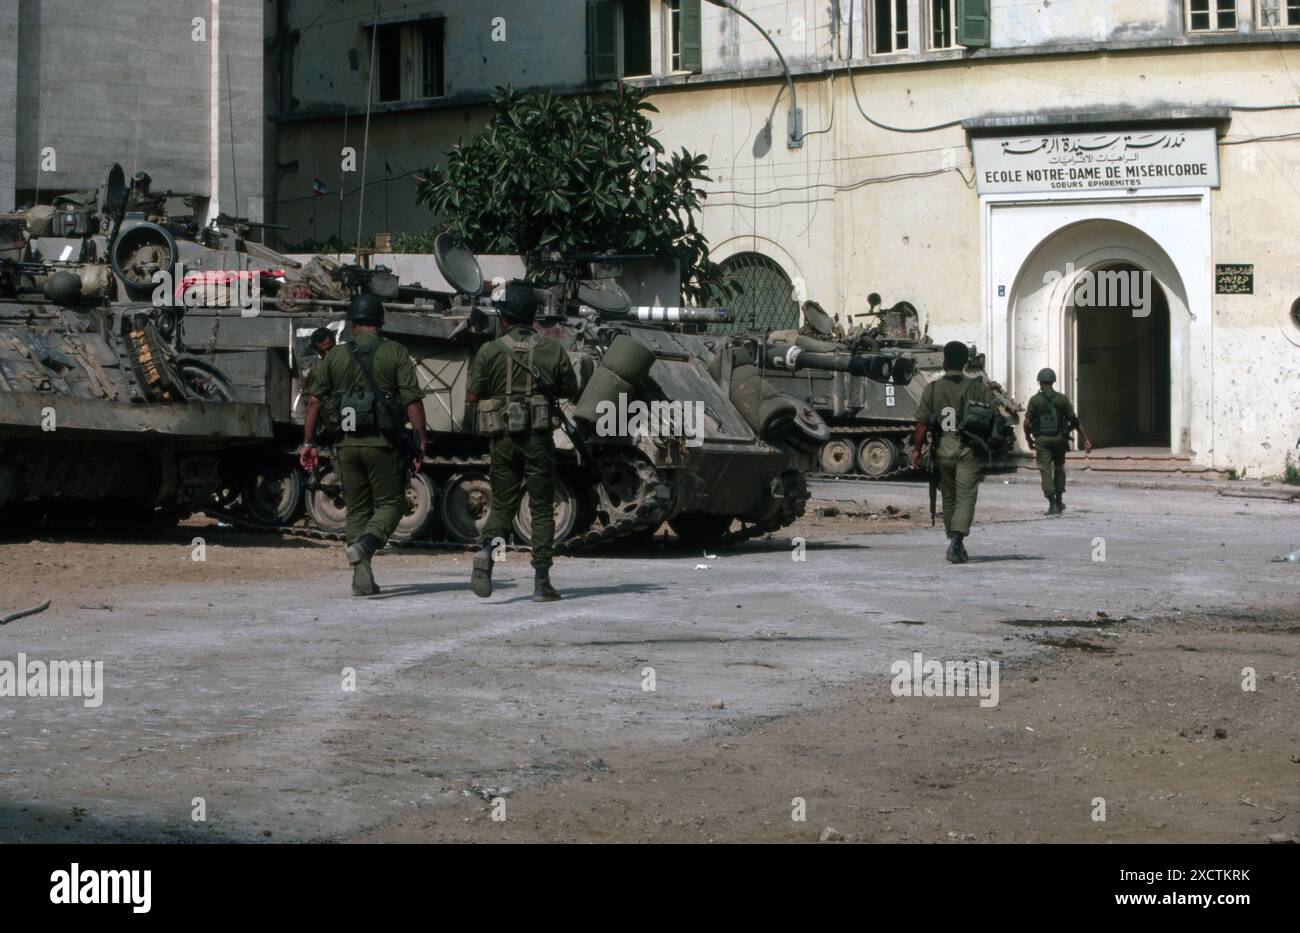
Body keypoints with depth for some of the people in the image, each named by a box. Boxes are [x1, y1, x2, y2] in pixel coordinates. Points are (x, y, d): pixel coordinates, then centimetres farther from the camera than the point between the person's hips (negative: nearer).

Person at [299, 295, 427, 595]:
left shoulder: (335, 356, 7)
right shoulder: (395, 353, -1)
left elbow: (314, 401, 5)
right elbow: (413, 401, -8)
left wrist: (308, 443, 10)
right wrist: (421, 442, -4)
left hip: (347, 444, 3)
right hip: (382, 444, -3)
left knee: (357, 510, 11)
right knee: (390, 503, 8)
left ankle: (362, 579, 6)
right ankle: (365, 545, -21)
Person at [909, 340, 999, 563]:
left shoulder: (932, 389, 0)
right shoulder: (978, 388, 0)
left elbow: (922, 424, -3)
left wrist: (916, 449, 5)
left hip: (942, 450, 1)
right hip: (968, 452, -1)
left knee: (949, 499, 15)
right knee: (965, 499, -3)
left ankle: (954, 543, 23)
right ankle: (957, 542, -21)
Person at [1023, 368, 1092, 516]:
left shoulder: (1035, 400, -5)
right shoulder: (1062, 398, 0)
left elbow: (1027, 422, -7)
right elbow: (1075, 420, 0)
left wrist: (1028, 439, 9)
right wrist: (1085, 439, 3)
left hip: (1042, 440, -2)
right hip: (1059, 438, 2)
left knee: (1046, 470, -1)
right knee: (1059, 468, 21)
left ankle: (1052, 504, -11)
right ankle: (1059, 501, 24)